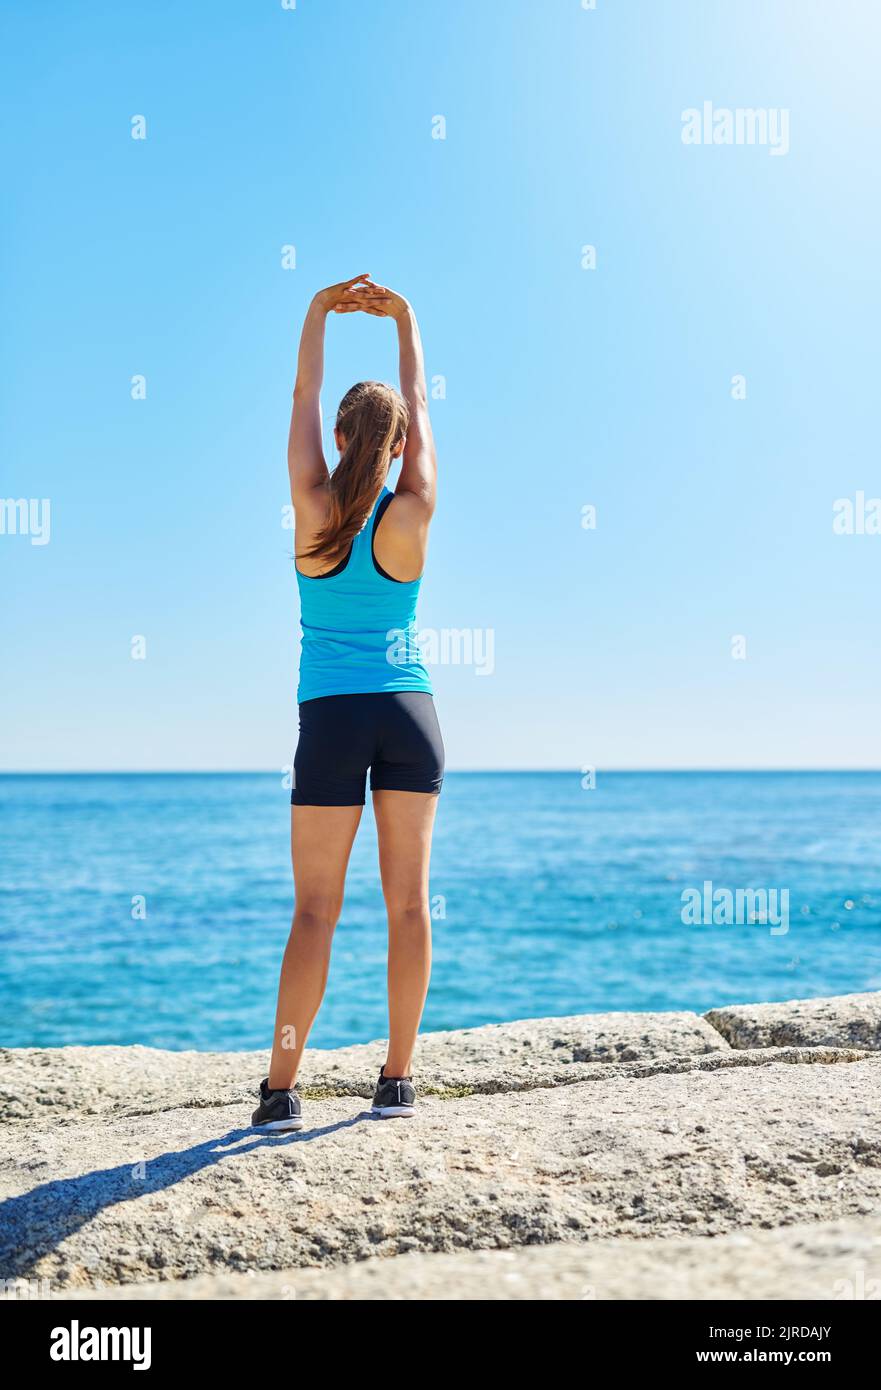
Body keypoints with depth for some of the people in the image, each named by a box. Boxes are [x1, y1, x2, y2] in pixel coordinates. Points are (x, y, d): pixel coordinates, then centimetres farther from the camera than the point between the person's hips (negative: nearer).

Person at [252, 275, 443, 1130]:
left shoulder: (314, 509, -3)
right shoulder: (411, 515, -1)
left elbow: (303, 399, 9)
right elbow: (419, 405, 13)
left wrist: (320, 310, 18)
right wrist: (404, 320, 23)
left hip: (333, 716, -1)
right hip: (410, 712, 1)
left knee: (315, 908, 0)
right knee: (408, 900, 5)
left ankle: (282, 1088, -1)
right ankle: (397, 1078, 9)